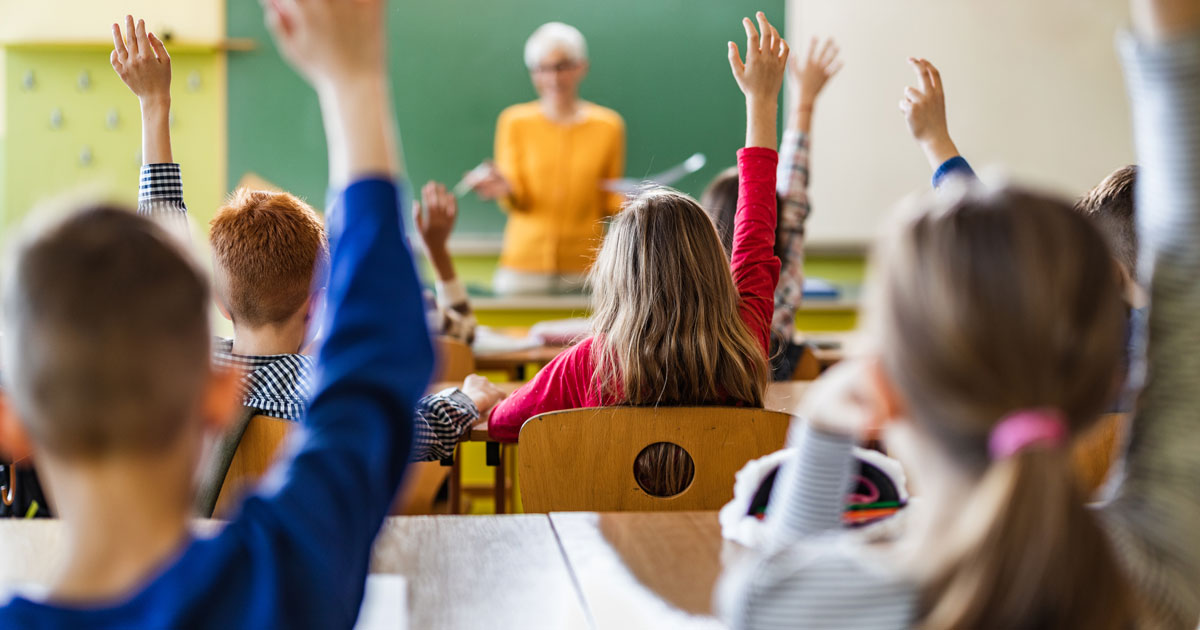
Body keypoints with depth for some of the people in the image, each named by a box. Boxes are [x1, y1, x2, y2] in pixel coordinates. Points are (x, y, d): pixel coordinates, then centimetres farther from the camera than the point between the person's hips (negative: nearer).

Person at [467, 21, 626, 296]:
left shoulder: (608, 126, 6)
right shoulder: (515, 121, 3)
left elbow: (609, 204, 10)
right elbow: (517, 201, -1)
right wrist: (505, 190, -22)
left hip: (585, 267, 1)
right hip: (524, 261, -1)